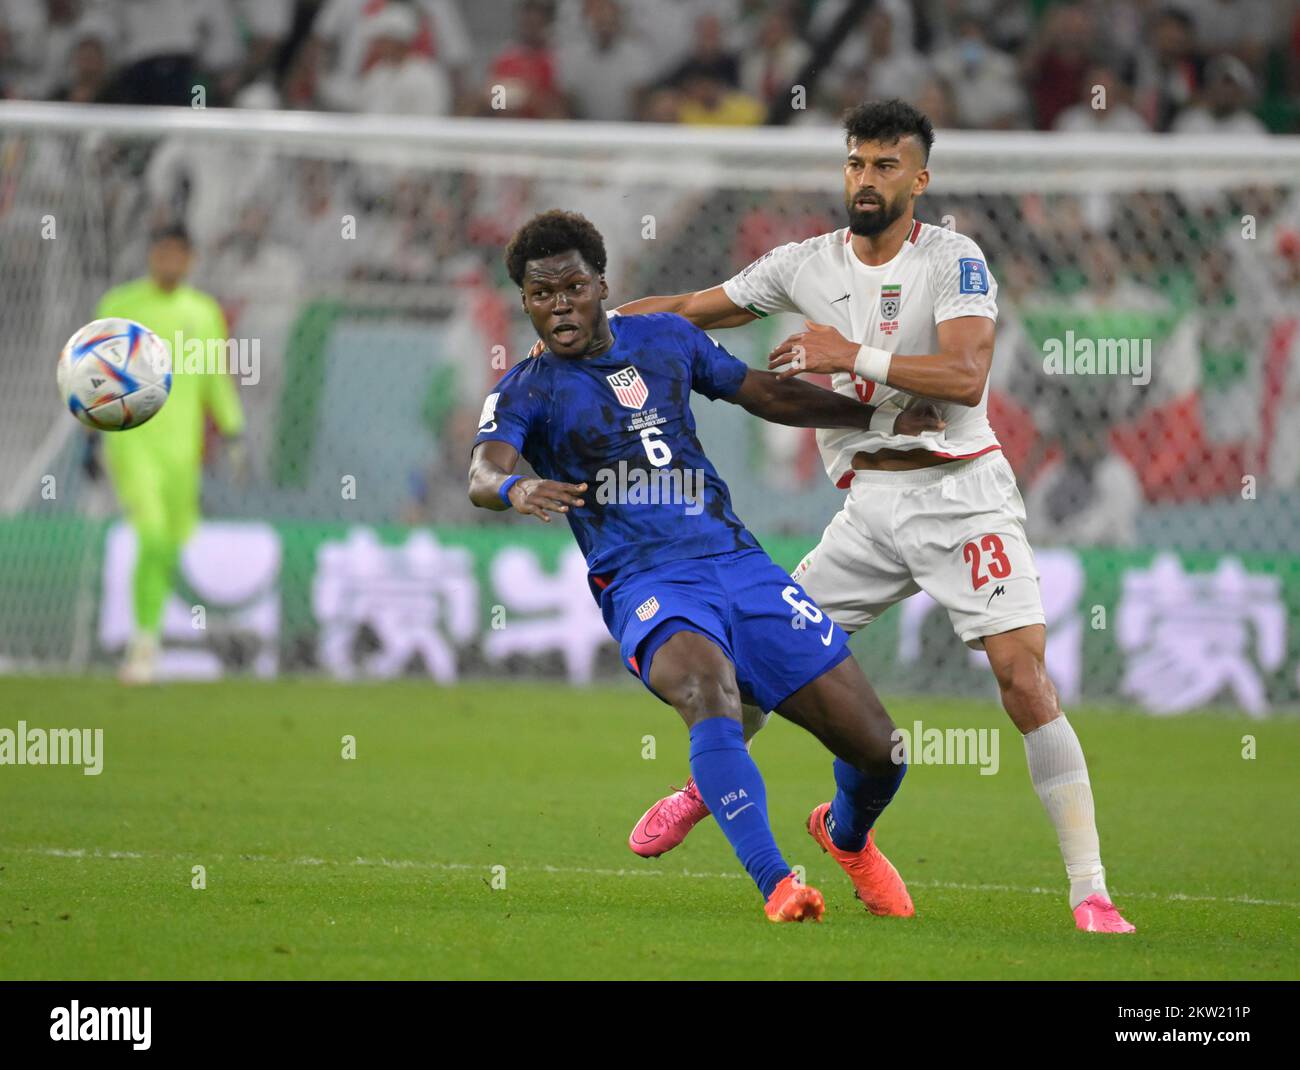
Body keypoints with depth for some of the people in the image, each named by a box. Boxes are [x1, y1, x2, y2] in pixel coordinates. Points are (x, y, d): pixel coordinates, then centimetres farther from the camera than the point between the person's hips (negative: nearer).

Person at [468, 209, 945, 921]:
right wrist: (515, 489, -41)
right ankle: (775, 886, -42)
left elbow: (767, 394, 25)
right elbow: (483, 474, -17)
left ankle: (847, 835, 33)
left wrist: (883, 419, 20)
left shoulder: (665, 339, 14)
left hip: (737, 560, 4)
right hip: (645, 583, -4)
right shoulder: (525, 391, 2)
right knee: (708, 691, -39)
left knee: (877, 750, -2)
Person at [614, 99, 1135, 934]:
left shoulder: (955, 261, -9)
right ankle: (708, 785, 40)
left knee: (1023, 674, -17)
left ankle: (1091, 895, -16)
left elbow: (966, 377, -22)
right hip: (871, 509, 5)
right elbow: (693, 310, 16)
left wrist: (854, 354, -26)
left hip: (961, 496, -5)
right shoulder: (809, 264, 6)